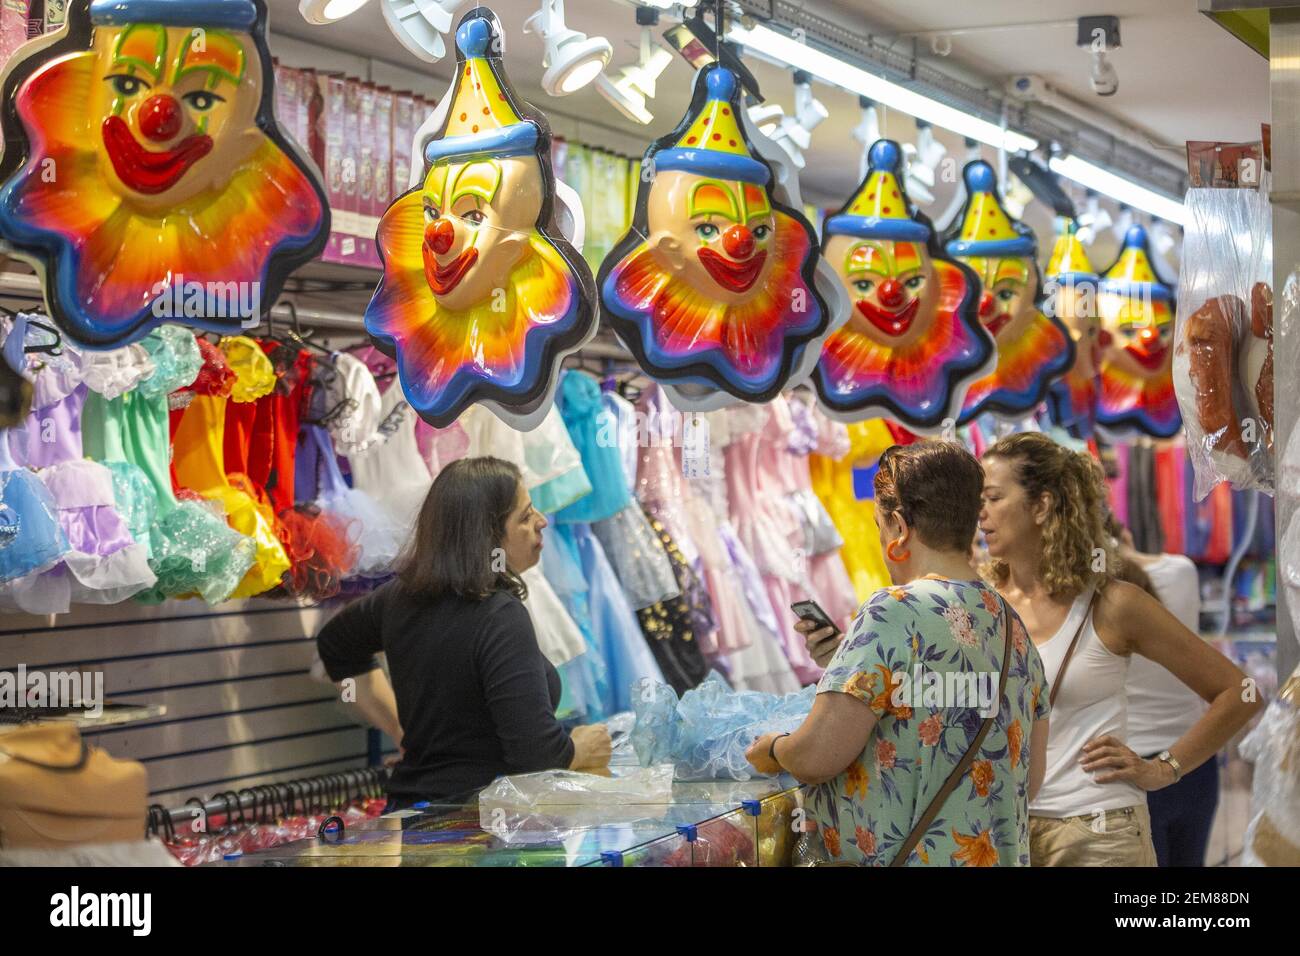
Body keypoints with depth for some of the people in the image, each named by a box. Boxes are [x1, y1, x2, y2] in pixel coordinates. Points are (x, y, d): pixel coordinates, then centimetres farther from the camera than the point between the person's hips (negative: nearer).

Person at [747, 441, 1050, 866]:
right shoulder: (1013, 628, 7)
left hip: (900, 856, -8)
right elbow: (1030, 775, 13)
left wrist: (770, 750, 2)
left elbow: (816, 757, -21)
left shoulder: (896, 612, -16)